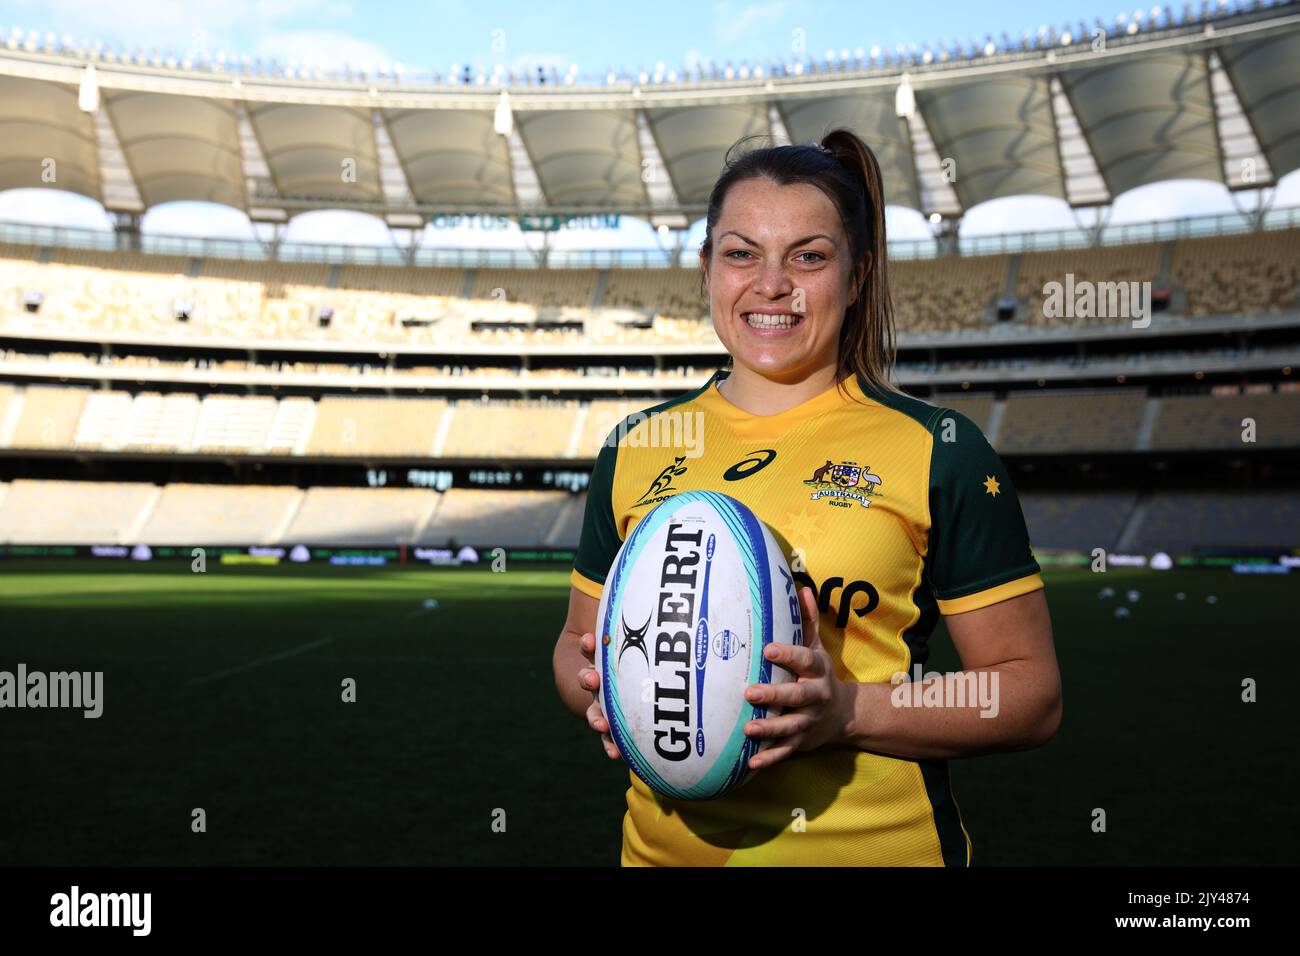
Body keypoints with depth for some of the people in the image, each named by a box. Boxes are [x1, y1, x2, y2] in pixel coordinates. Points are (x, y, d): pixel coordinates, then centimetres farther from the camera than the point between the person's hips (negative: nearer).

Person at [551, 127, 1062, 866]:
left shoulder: (940, 451, -8)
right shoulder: (637, 450, 2)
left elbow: (1031, 693, -7)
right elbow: (582, 641, 12)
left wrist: (849, 711, -20)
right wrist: (600, 691, -10)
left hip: (878, 846, -3)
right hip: (666, 844, 3)